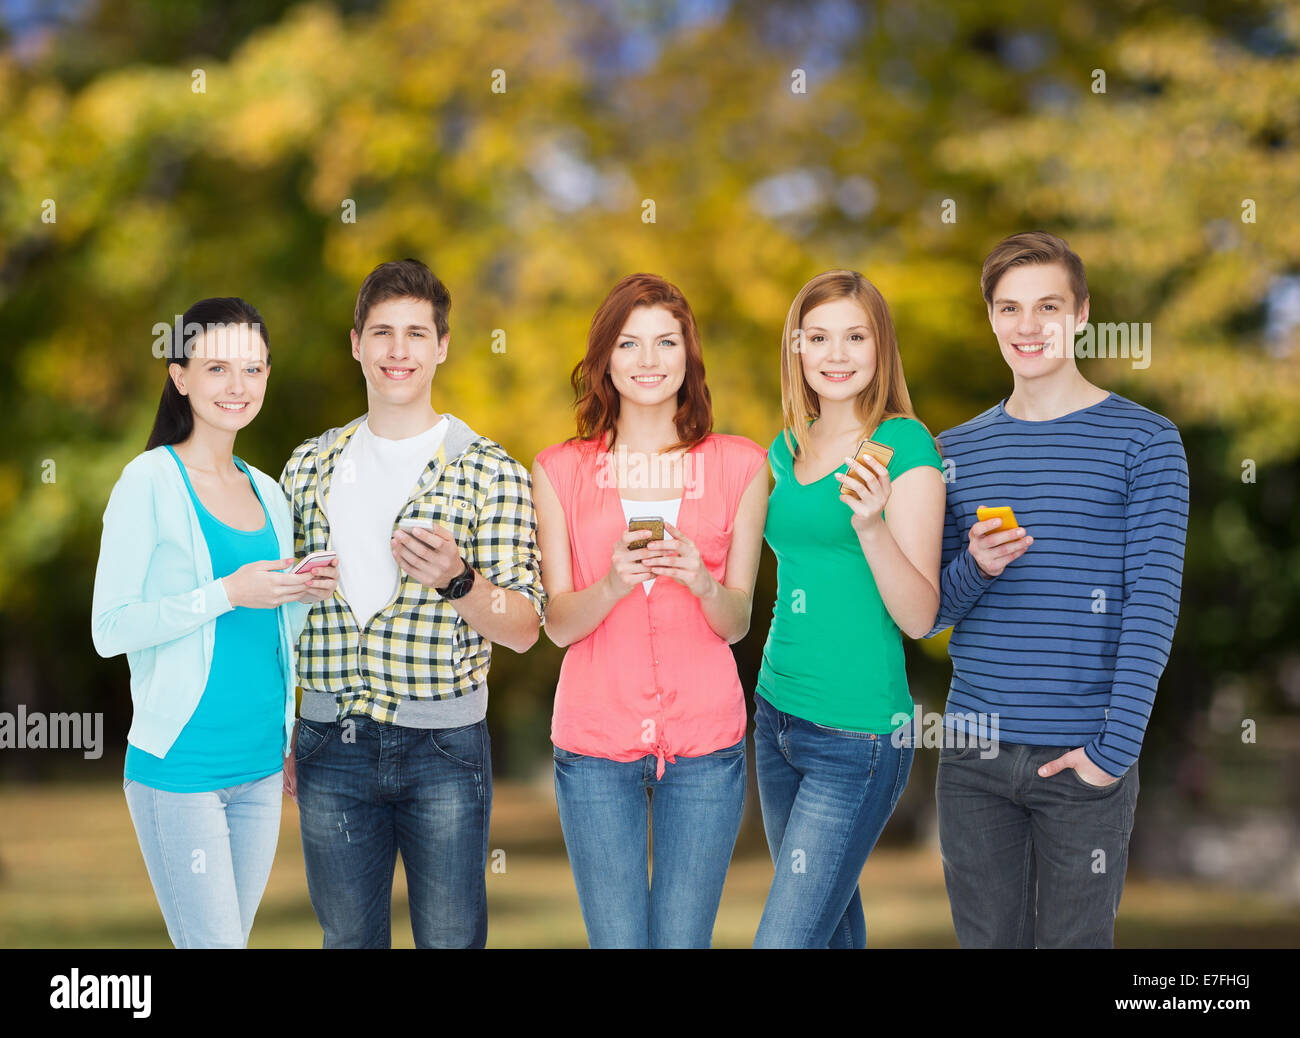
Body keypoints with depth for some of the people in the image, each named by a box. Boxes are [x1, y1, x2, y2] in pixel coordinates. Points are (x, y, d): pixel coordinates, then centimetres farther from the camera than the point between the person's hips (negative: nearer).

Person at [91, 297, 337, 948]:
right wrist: (227, 593, -20)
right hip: (179, 766, -6)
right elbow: (109, 630, -13)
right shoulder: (151, 481, -8)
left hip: (260, 766, 7)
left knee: (232, 936, 11)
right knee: (213, 945, -7)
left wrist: (304, 596, -1)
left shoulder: (266, 492, 12)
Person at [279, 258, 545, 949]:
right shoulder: (310, 465, 8)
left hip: (443, 744, -3)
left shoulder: (490, 471, -2)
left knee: (451, 939, 3)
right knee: (347, 937, 11)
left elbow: (523, 631, -7)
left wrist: (457, 581, -26)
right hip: (330, 739, 3)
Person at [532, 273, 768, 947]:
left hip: (704, 742, 0)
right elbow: (558, 624, 1)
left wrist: (702, 582, -17)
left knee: (684, 941, 1)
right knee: (616, 941, 1)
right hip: (595, 740, 0)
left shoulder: (739, 465, 6)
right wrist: (613, 583, -20)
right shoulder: (559, 470, 6)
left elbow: (737, 623, 5)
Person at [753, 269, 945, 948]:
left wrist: (871, 524, -27)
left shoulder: (905, 445, -10)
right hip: (776, 714, 7)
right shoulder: (786, 450, 10)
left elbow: (919, 617, -14)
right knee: (829, 919, 17)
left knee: (783, 939, -10)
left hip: (857, 736, -7)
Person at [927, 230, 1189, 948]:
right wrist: (975, 570, -12)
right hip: (973, 754, 3)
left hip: (1083, 756, -3)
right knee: (986, 941, 10)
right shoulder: (957, 450, 10)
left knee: (1074, 941, 5)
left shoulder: (1145, 442, -1)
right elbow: (927, 613, 11)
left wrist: (1116, 747, -16)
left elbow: (1152, 603, -8)